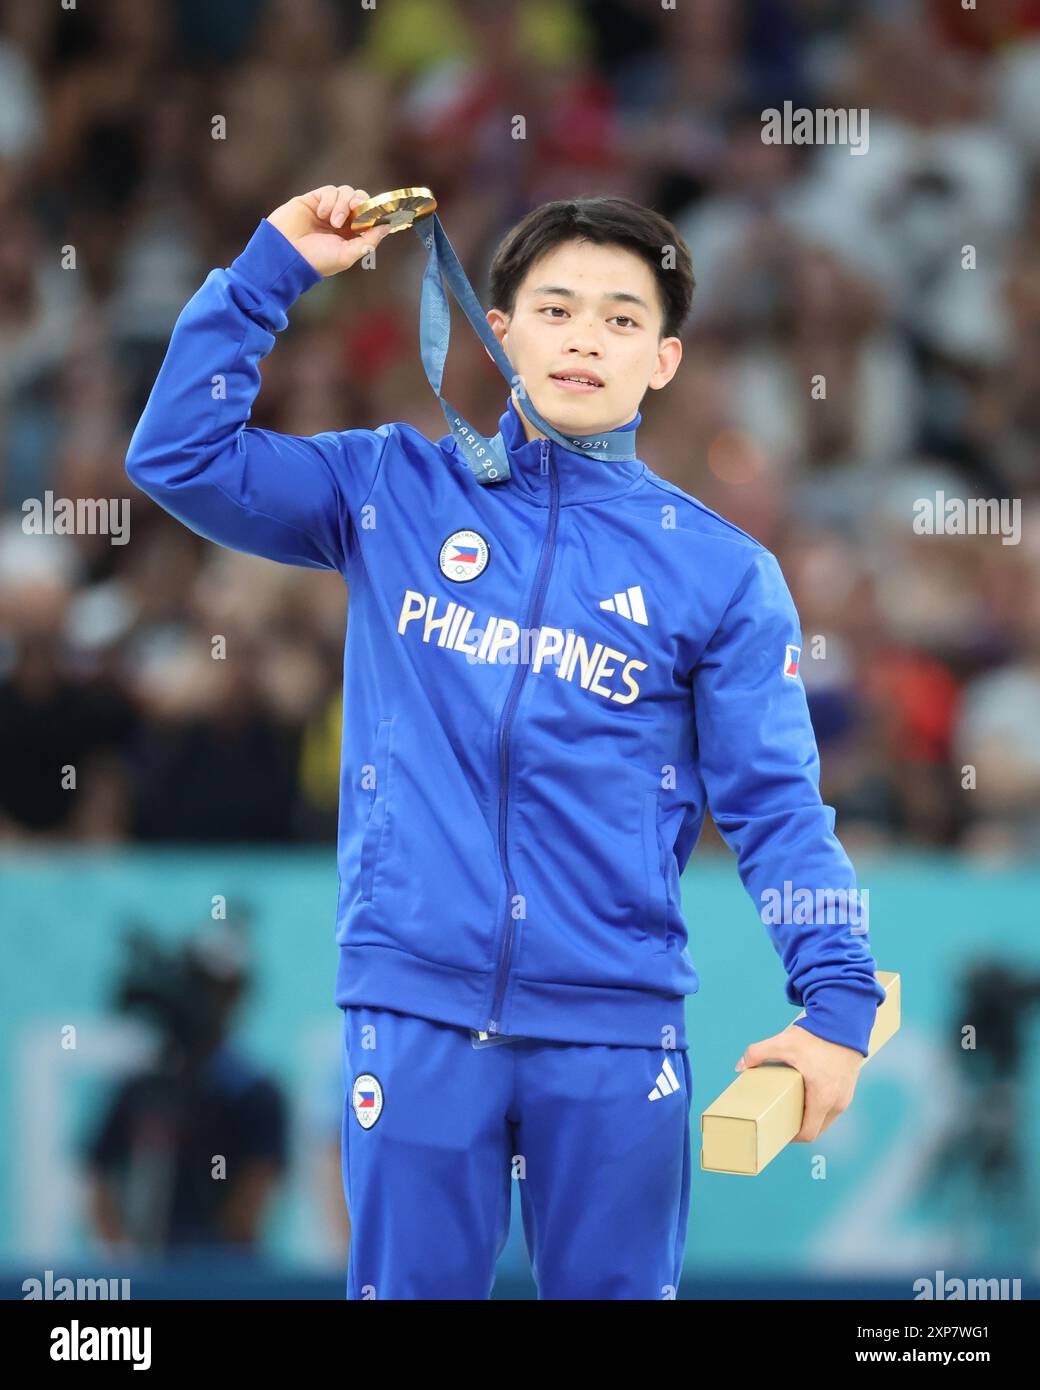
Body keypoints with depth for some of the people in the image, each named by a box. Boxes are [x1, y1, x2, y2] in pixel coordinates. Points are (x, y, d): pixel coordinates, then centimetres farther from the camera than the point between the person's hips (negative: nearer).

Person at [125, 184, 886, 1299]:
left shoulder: (722, 572, 5)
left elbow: (773, 805, 2)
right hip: (415, 1007, 0)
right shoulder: (395, 494, 8)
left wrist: (838, 997, -10)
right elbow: (181, 454, 4)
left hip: (615, 1026, 0)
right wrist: (273, 270, -1)